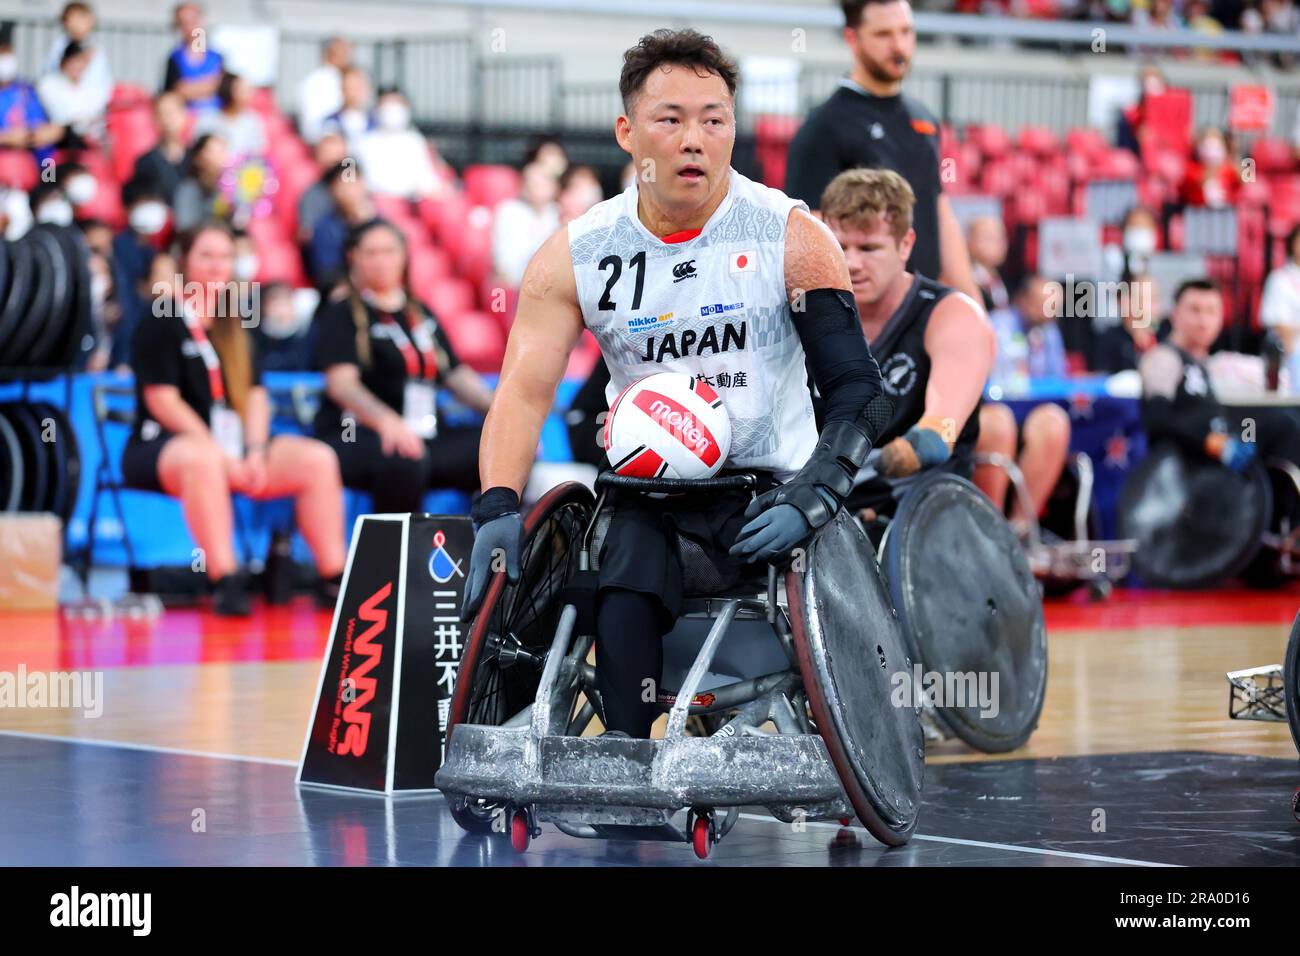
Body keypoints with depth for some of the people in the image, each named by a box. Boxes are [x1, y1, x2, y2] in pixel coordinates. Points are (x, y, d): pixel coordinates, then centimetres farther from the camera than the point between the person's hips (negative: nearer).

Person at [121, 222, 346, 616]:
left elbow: (255, 395, 12)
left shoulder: (235, 327, 19)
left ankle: (332, 579, -14)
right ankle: (225, 583, -45)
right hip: (161, 447, -7)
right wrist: (220, 453, -18)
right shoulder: (162, 321, -3)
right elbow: (163, 401, -11)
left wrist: (255, 451, -8)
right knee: (202, 461, -42)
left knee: (318, 460, -12)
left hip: (230, 445, 7)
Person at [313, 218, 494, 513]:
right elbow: (341, 383, -14)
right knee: (403, 458, -40)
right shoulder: (341, 316, 1)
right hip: (355, 438, -6)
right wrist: (386, 420, -34)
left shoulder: (421, 315, 22)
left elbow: (457, 376, 22)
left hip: (426, 436, 6)